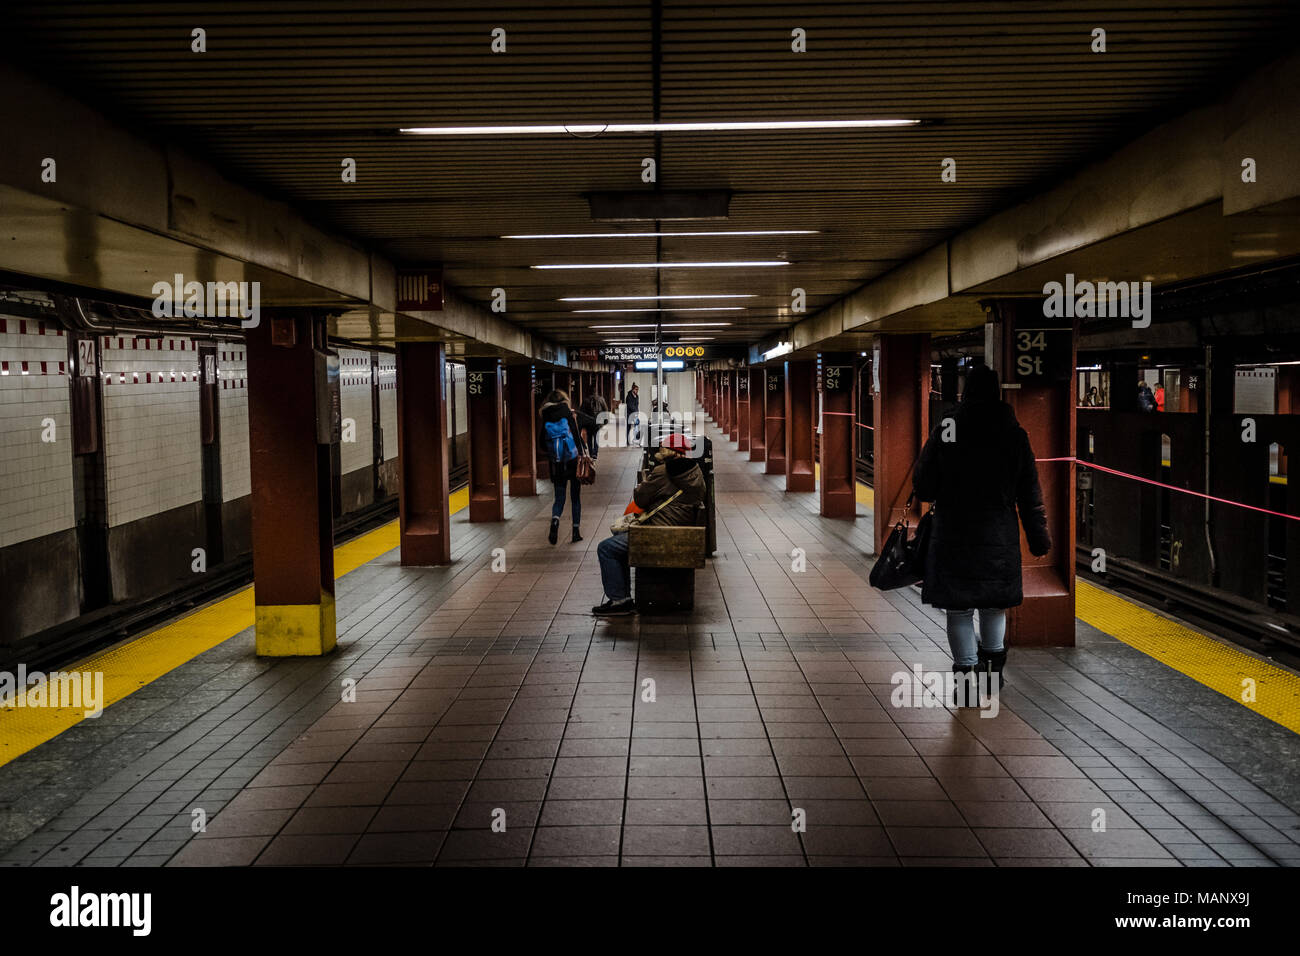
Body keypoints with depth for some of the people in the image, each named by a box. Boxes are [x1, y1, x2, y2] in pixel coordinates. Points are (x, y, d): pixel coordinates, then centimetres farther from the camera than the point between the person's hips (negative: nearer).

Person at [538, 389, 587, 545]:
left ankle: (555, 520, -22)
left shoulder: (545, 420, 1)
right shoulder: (569, 415, -7)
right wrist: (583, 453, -3)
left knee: (559, 498, 8)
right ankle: (575, 532, 11)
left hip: (556, 464, 2)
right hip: (573, 461, -2)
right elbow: (577, 436, -11)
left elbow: (541, 443, 4)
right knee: (576, 497, 10)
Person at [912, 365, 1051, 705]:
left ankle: (967, 675, 3)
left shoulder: (945, 431, -7)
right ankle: (992, 670, 28)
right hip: (999, 537, 3)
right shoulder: (1015, 435, -1)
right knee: (994, 606, 20)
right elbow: (1030, 495, 2)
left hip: (953, 537, -3)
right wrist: (1039, 540, 9)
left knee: (959, 610, 5)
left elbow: (923, 488, -5)